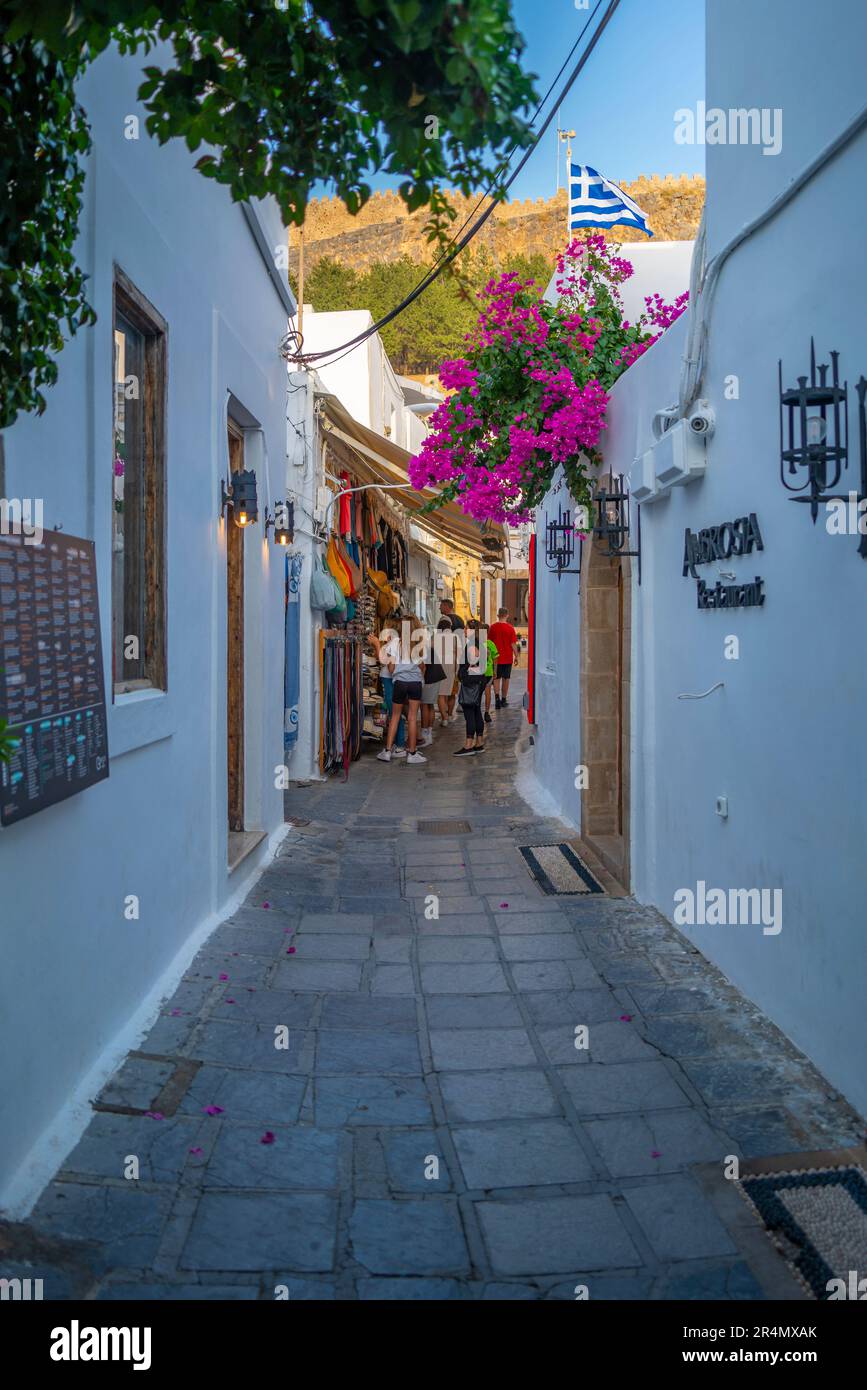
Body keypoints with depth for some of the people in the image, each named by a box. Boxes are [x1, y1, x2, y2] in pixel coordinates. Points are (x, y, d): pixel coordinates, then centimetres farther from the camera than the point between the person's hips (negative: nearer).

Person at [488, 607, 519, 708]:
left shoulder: (493, 627, -3)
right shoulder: (510, 628, -7)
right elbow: (513, 644, -7)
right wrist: (516, 656, 2)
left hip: (496, 657, 1)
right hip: (507, 658, 0)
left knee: (497, 678, 5)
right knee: (506, 679, 11)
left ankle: (497, 697, -14)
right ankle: (503, 700, 18)